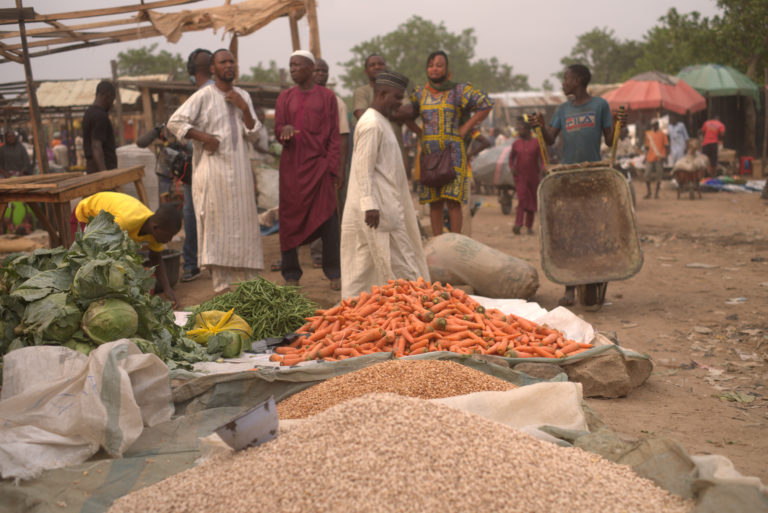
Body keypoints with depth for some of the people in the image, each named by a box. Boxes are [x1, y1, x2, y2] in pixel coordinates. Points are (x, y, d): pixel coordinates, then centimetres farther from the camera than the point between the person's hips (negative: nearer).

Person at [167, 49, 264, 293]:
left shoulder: (243, 96, 13)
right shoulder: (204, 96, -3)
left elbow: (253, 132, 8)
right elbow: (175, 122, -6)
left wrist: (244, 107, -5)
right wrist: (203, 136, -15)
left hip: (239, 168, 5)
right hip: (214, 168, -5)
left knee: (243, 222, 7)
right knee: (217, 226, -4)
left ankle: (246, 281, 16)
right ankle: (222, 284, 1)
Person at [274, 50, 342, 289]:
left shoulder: (327, 96, 6)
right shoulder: (285, 97, 12)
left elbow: (334, 135, 4)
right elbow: (277, 131, 9)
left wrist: (334, 166, -5)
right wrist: (284, 130, -16)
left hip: (318, 164, -2)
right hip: (291, 165, 2)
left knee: (328, 220, -6)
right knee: (290, 218, 1)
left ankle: (334, 274, 4)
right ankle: (291, 275, 9)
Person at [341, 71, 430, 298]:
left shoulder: (380, 122, 19)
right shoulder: (371, 124, -13)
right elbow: (364, 168, -19)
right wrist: (370, 205, -24)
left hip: (386, 205, 10)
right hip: (378, 208, -10)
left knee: (363, 263, 10)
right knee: (399, 265, -5)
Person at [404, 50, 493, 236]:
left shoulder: (458, 91, 1)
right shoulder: (420, 93, 13)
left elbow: (486, 104, 2)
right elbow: (410, 111, 28)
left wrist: (465, 128, -2)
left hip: (452, 152, -4)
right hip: (428, 153, 4)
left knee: (453, 200, -8)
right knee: (434, 201, 4)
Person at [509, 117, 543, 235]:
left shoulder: (536, 143, 0)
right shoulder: (516, 144, 5)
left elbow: (542, 158, 0)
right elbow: (511, 158, 17)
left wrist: (542, 169, -18)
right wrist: (512, 168, -1)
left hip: (533, 176, 0)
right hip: (520, 176, 0)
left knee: (532, 201, 6)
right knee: (522, 198, -17)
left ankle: (529, 226, 18)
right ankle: (518, 225, -27)